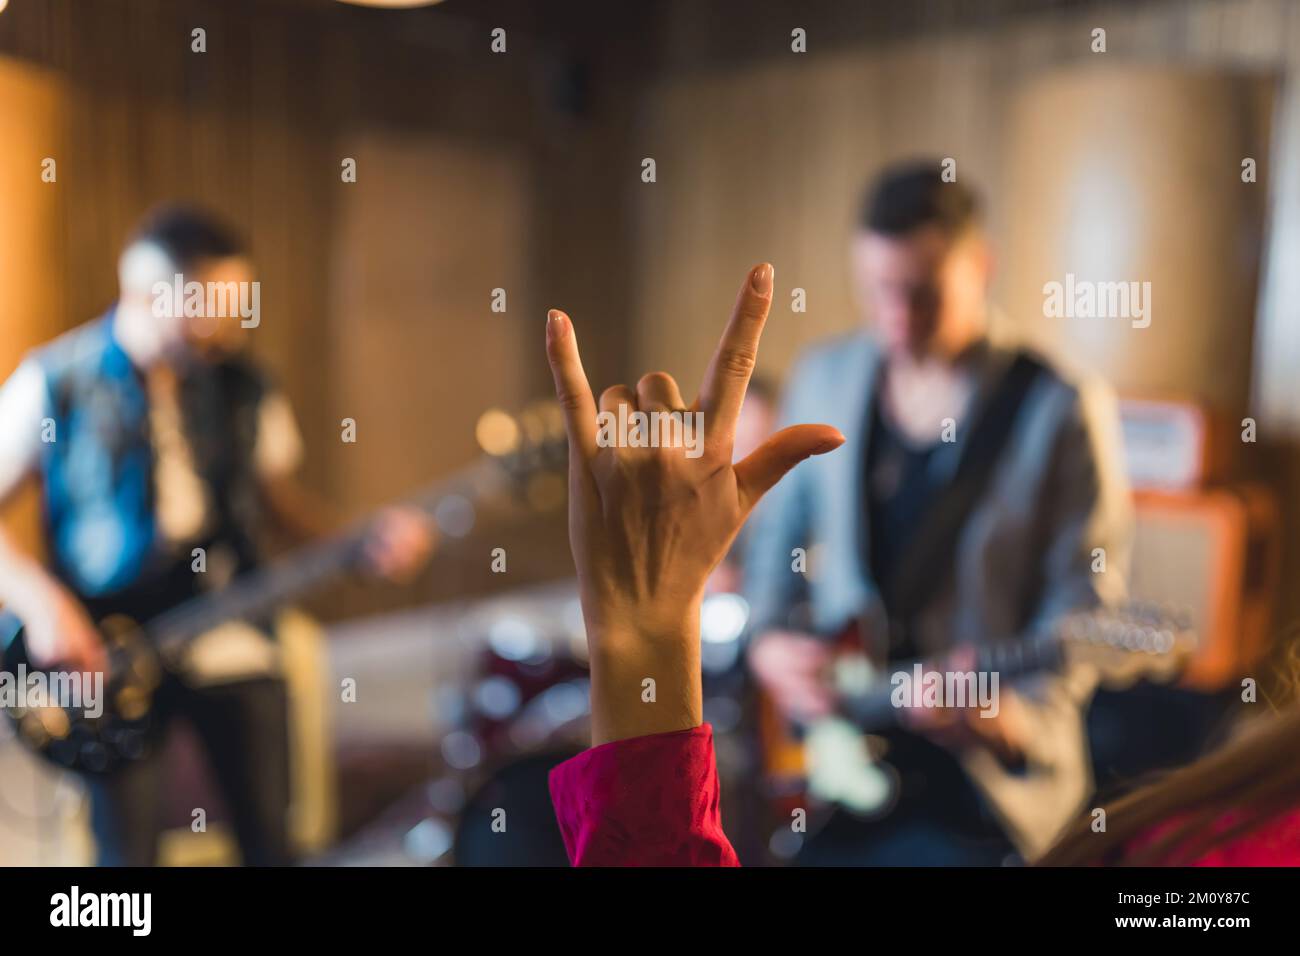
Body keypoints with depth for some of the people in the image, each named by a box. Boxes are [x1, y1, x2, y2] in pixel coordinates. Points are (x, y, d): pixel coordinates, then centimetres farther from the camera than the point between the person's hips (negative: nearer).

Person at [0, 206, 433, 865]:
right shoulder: (56, 381, -8)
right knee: (128, 851, 3)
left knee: (271, 843, 8)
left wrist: (361, 543, -5)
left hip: (231, 644, 3)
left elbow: (278, 495, 12)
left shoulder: (243, 384, 2)